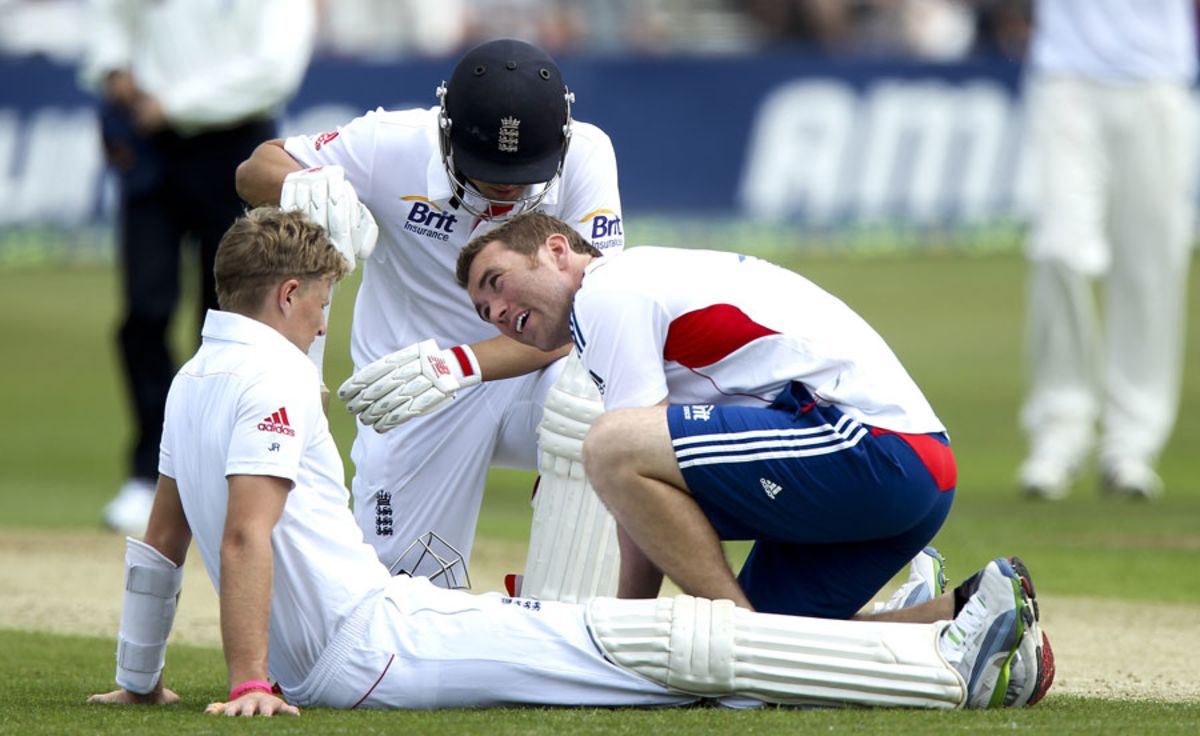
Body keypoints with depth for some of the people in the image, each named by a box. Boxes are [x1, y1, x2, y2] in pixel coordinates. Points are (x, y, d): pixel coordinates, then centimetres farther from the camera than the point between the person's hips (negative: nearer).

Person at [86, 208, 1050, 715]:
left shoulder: (193, 381, 18)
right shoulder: (274, 377, -11)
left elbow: (162, 537, 24)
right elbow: (246, 534, -21)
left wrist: (137, 677, 31)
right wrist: (250, 682, -24)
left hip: (331, 669, 11)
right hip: (381, 643, -11)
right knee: (673, 638, -12)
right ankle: (953, 666, -15)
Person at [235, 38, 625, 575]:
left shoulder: (585, 155, -19)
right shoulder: (392, 145, -18)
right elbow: (255, 171, -5)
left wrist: (465, 364, -41)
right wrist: (305, 183, -31)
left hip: (532, 374, 0)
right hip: (414, 395, 0)